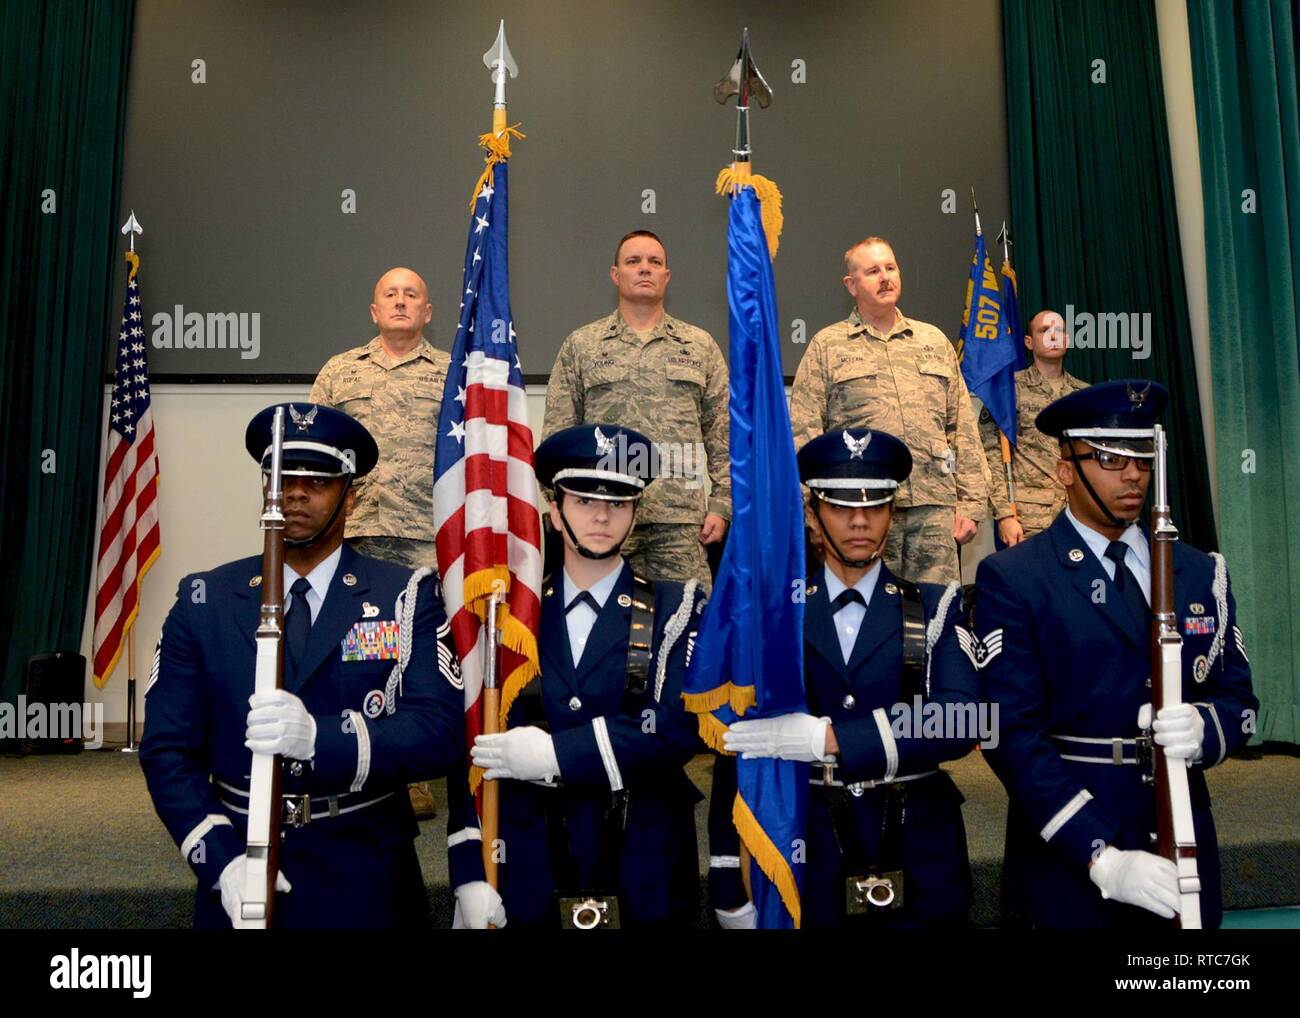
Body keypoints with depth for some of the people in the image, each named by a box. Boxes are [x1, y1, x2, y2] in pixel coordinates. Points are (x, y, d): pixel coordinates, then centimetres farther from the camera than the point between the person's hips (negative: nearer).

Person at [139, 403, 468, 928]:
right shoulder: (203, 602, 1)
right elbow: (168, 750, -2)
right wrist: (221, 860, -15)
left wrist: (320, 737, -28)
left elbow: (442, 732, -14)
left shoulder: (409, 599, -4)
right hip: (238, 878, 1)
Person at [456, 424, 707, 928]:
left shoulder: (677, 609, -3)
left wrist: (557, 754, -20)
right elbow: (475, 752, 2)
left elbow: (682, 724, -17)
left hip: (644, 884, -1)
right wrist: (473, 880, -2)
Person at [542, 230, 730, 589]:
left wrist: (721, 505, 3)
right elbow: (557, 436, 7)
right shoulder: (581, 345, 11)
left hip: (681, 521, 1)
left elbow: (723, 435, 11)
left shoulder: (700, 346, 14)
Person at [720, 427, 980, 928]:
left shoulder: (935, 608, -1)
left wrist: (827, 738, -26)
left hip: (920, 862, 0)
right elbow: (739, 748, 1)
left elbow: (961, 722, -17)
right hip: (811, 860, 0)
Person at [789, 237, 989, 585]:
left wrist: (971, 504, 8)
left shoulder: (935, 341, 19)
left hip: (935, 507, 3)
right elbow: (804, 436, 1)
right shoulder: (826, 346, 8)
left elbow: (963, 430, 16)